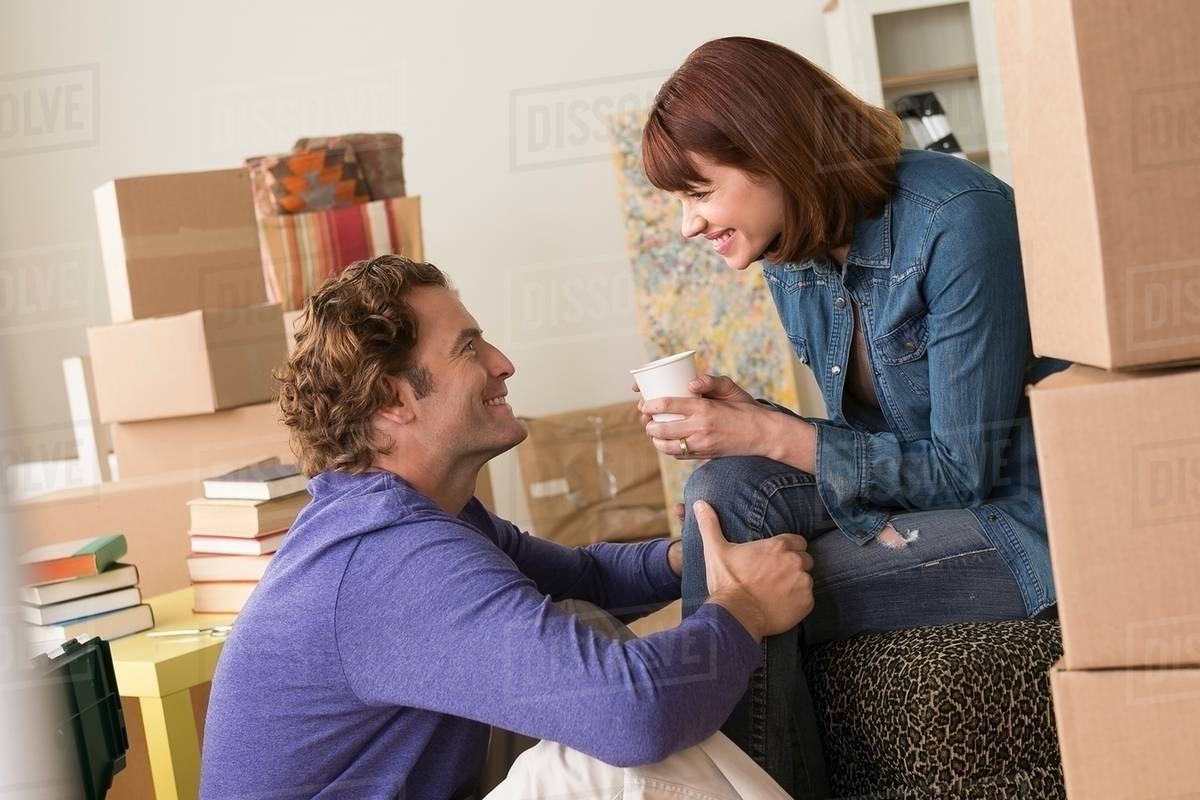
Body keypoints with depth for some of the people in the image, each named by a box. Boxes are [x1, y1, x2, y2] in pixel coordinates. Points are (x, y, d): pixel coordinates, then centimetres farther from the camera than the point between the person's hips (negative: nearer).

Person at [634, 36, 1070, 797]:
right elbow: (871, 438, 8)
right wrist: (745, 420, -11)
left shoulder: (954, 219, -21)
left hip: (1028, 524, -8)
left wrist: (770, 435, -22)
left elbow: (966, 469, -19)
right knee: (726, 487, -15)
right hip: (915, 497, 8)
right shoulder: (791, 257, 3)